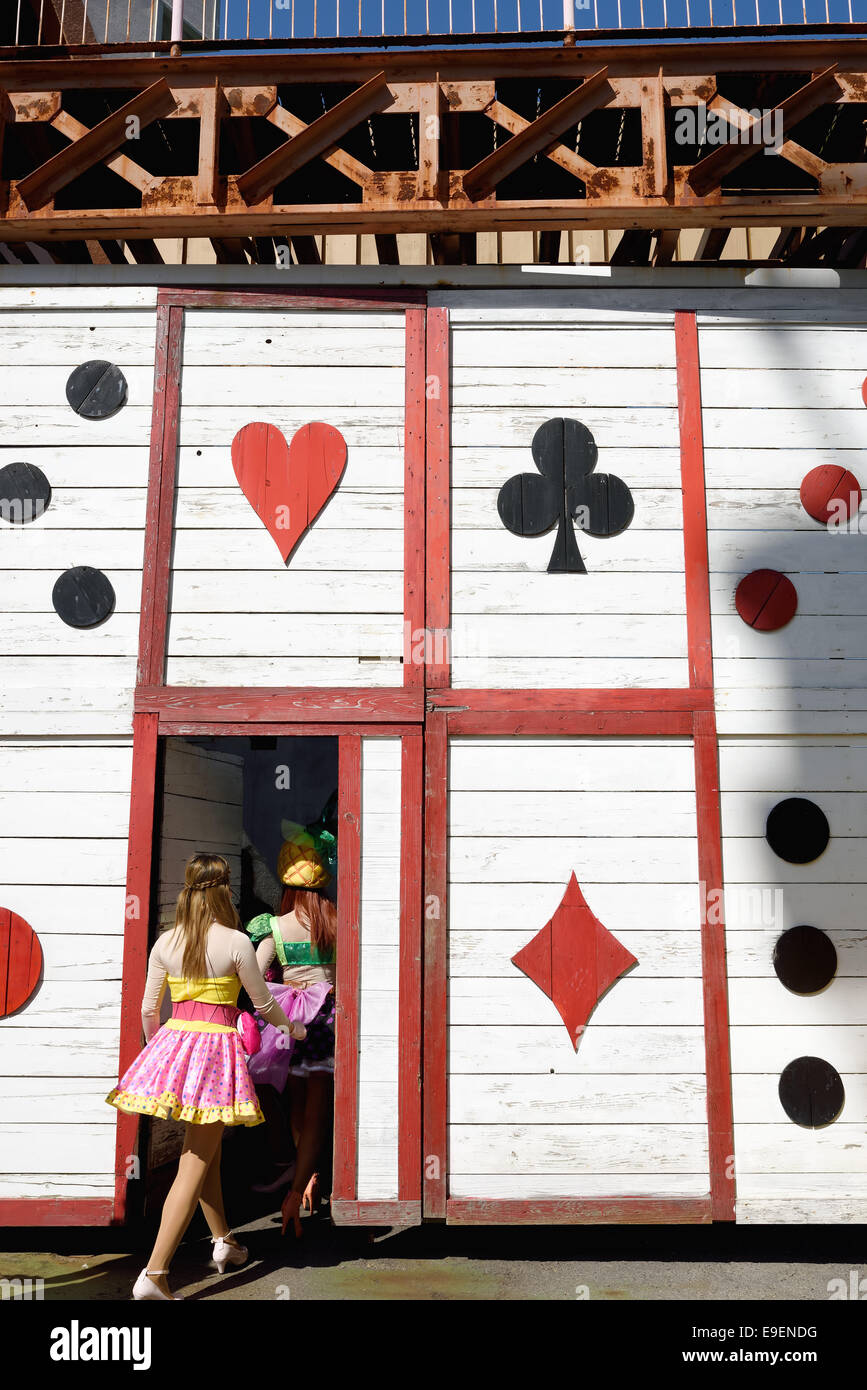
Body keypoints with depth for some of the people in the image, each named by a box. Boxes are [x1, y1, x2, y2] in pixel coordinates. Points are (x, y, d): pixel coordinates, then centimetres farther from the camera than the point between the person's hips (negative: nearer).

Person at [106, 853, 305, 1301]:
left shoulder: (165, 943, 3)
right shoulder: (236, 942, -9)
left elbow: (148, 1008, 9)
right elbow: (263, 1003, 3)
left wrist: (156, 1047, 28)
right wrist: (289, 1027, 23)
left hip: (173, 1043, 5)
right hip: (216, 1047, -5)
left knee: (203, 1150, 22)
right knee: (194, 1167, -1)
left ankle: (224, 1240, 37)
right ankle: (154, 1274, -5)